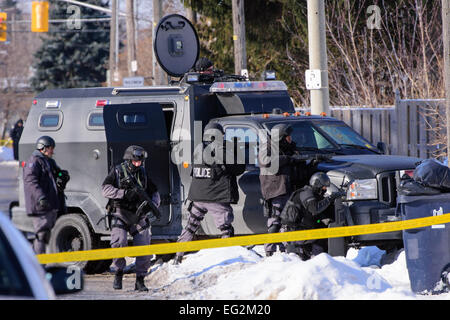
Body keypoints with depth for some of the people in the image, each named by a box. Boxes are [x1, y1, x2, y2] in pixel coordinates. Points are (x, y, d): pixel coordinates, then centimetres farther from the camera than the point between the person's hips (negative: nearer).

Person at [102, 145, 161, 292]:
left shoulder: (143, 173, 11)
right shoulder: (117, 171, 0)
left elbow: (154, 192, 18)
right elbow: (105, 189, -11)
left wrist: (154, 204, -4)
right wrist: (124, 193, -22)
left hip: (139, 216, 3)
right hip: (120, 215, -3)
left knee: (144, 247, -6)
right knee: (119, 243, -22)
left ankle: (140, 280, 5)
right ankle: (118, 274, 0)